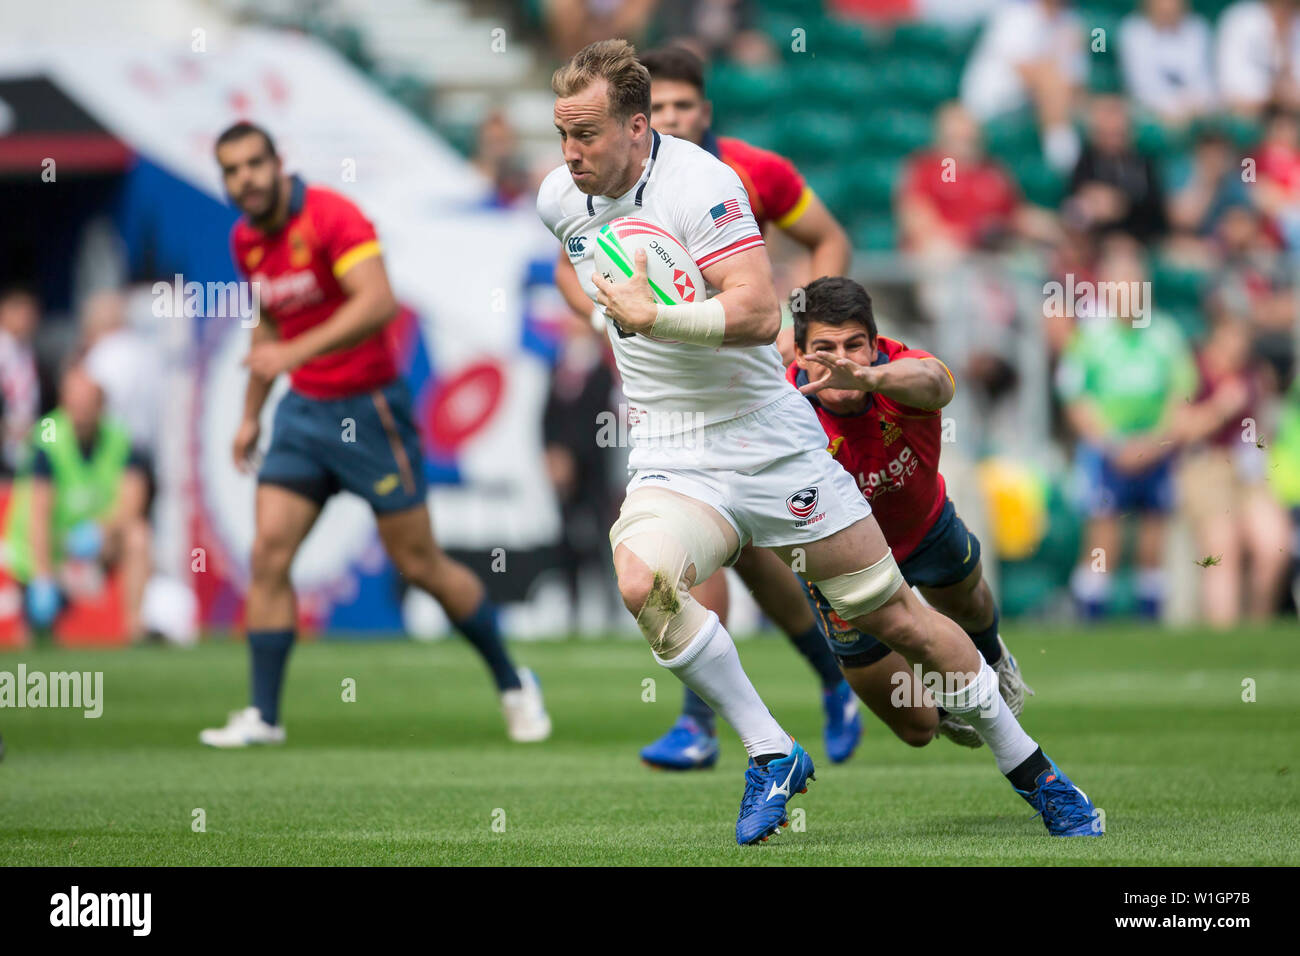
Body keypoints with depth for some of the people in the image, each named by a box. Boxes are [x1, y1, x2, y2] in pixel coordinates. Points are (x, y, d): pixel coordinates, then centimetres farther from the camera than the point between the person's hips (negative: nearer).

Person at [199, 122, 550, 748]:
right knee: (268, 553, -7)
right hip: (302, 410, 6)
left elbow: (378, 302, -31)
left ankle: (513, 685, 18)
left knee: (419, 564, 1)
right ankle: (263, 715, -4)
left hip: (367, 409, -6)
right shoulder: (247, 241, 7)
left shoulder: (330, 217, -17)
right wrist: (251, 414, 23)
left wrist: (295, 352, -38)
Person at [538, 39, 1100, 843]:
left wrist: (652, 319, -33)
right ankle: (771, 755, -12)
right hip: (671, 461, 4)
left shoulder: (699, 185, -18)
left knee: (894, 617, 3)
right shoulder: (559, 198, 2)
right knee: (641, 582, -27)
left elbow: (759, 313, -28)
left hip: (770, 442, -4)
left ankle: (1030, 767, 21)